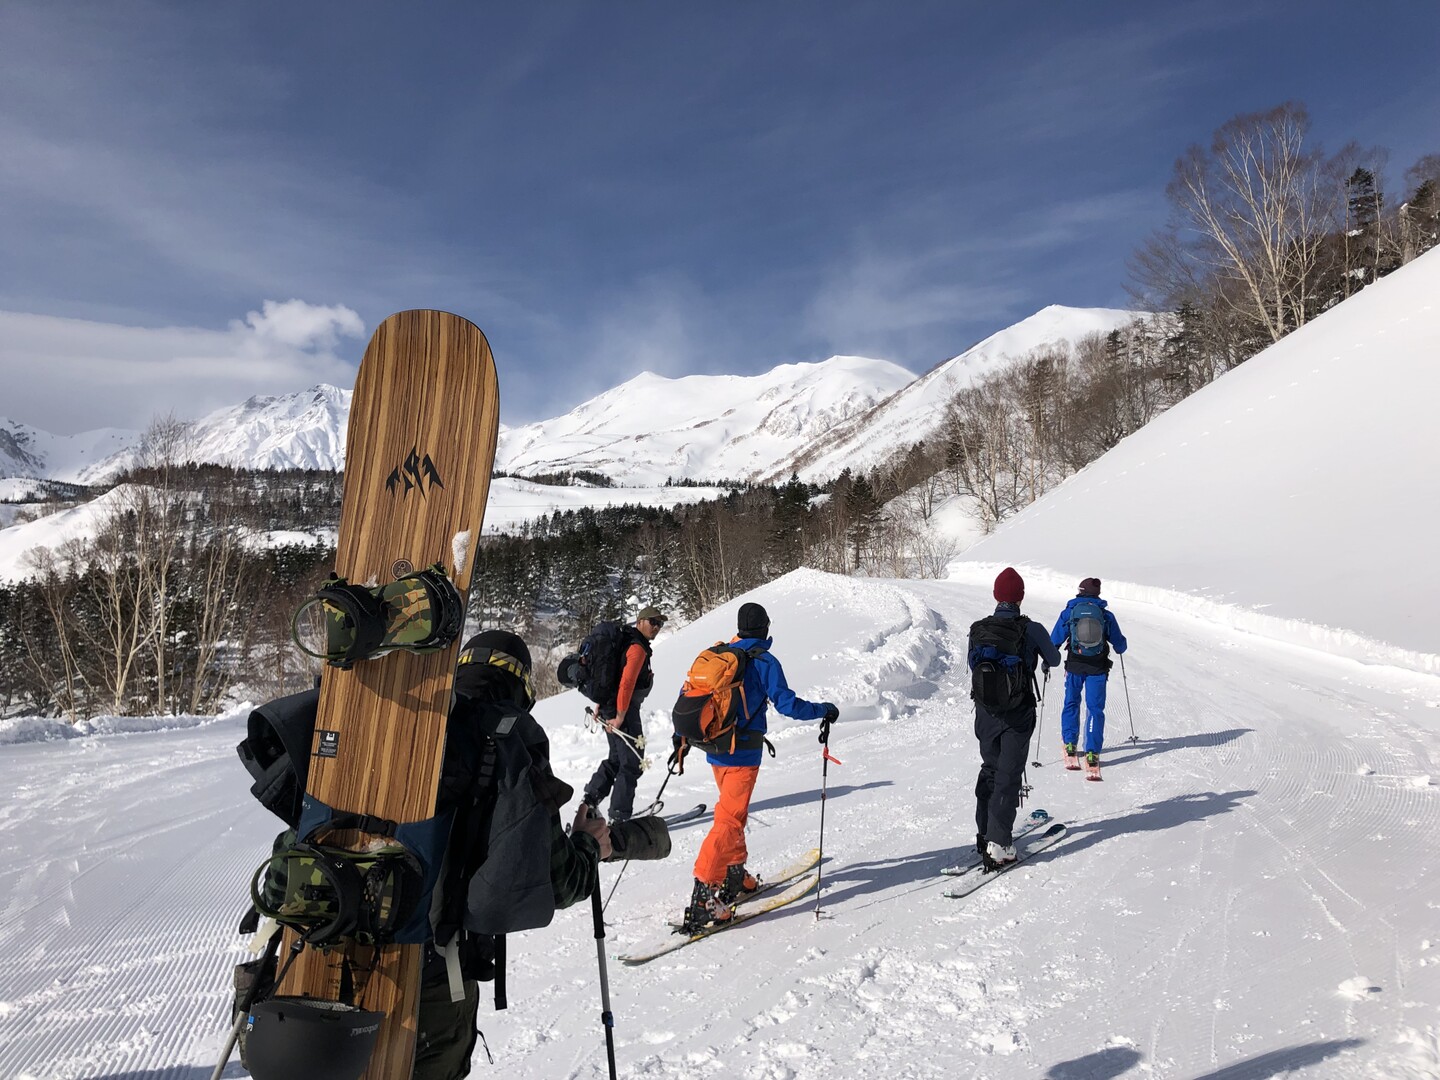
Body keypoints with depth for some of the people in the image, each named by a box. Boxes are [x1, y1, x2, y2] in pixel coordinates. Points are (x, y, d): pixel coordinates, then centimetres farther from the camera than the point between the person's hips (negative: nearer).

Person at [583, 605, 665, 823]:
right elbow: (627, 682, -26)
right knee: (632, 764, -2)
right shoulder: (638, 647, -16)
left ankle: (590, 799, 18)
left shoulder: (626, 640, 15)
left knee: (616, 758, 21)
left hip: (610, 708, 10)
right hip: (624, 710, -10)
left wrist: (603, 704, 24)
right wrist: (620, 716, -25)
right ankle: (619, 817, 2)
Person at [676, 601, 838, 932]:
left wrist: (682, 739, 21)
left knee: (733, 812, 23)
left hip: (715, 749, 7)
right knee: (729, 821, -9)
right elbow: (787, 704, -14)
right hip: (743, 753, -7)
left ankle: (735, 878, 32)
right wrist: (824, 710, 2)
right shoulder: (763, 661, -9)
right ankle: (703, 898, -16)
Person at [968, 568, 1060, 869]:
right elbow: (1054, 658, 7)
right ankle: (998, 844, -5)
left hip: (985, 713, 4)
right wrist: (1045, 663, 31)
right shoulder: (1031, 629, -11)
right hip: (1018, 714, -3)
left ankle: (985, 834, 24)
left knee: (989, 769, 20)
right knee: (1008, 775, 1)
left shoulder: (977, 630, -3)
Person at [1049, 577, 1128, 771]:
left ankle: (1070, 744, 21)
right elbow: (1120, 644, 8)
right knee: (1095, 708, 4)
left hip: (1075, 666, 0)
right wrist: (1121, 646, 32)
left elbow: (1054, 640, 1)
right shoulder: (1106, 614, 0)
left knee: (1071, 703, 18)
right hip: (1098, 668, 0)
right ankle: (1092, 752, -1)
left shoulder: (1069, 612, -1)